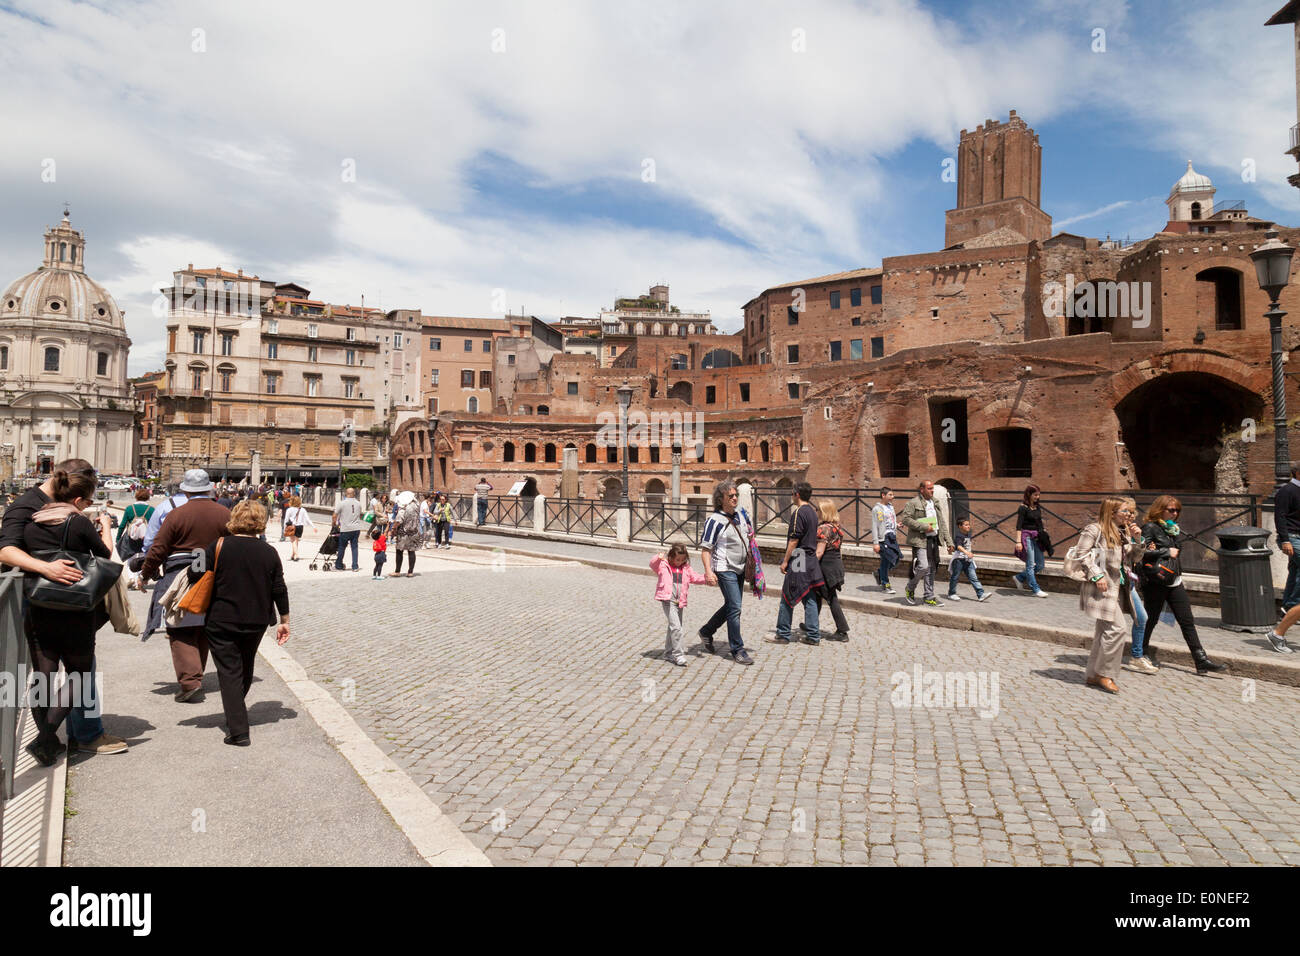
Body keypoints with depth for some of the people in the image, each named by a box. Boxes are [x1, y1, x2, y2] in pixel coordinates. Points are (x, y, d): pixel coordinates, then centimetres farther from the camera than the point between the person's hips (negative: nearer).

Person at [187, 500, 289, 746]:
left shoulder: (219, 547, -9)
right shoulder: (269, 552, -2)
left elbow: (194, 575, -10)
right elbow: (279, 590, 1)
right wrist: (284, 621, 10)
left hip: (221, 622, -3)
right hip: (256, 623, 3)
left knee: (229, 672, 1)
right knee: (245, 668, 22)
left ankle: (238, 731, -6)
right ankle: (236, 715, 42)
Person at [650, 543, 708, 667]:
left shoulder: (686, 568, 13)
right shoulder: (664, 565, -1)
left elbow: (695, 577, 17)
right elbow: (653, 564, -16)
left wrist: (706, 578, -1)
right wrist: (658, 558, -37)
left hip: (680, 602, 6)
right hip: (668, 600, -6)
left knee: (674, 628, 15)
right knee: (676, 627, -15)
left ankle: (668, 653, 28)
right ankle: (678, 654, -11)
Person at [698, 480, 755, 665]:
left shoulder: (742, 513, 6)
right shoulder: (715, 520, -14)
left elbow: (750, 530, 25)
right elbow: (705, 548, -14)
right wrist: (708, 571, -25)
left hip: (740, 568, 8)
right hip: (724, 570, -8)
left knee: (731, 606, 17)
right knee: (735, 608, -9)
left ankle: (707, 631, 36)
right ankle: (737, 650, 1)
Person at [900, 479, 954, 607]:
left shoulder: (936, 503, 16)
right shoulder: (913, 503, -7)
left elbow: (942, 523, 18)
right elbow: (905, 518, -15)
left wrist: (949, 542, 12)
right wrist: (924, 527, -17)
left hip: (934, 540, 7)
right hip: (920, 540, -7)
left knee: (931, 569, 10)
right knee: (923, 566, -14)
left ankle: (929, 597, 18)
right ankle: (910, 589, 11)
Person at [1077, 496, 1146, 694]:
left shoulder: (1122, 532, 15)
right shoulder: (1095, 529, -10)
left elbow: (1129, 557, 19)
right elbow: (1081, 553, -14)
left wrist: (1136, 540, 3)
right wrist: (1096, 575, -17)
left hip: (1116, 586, 9)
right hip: (1101, 587, -9)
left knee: (1104, 630, 11)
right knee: (1116, 628, -13)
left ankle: (1093, 675, 19)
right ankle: (1104, 674, -1)